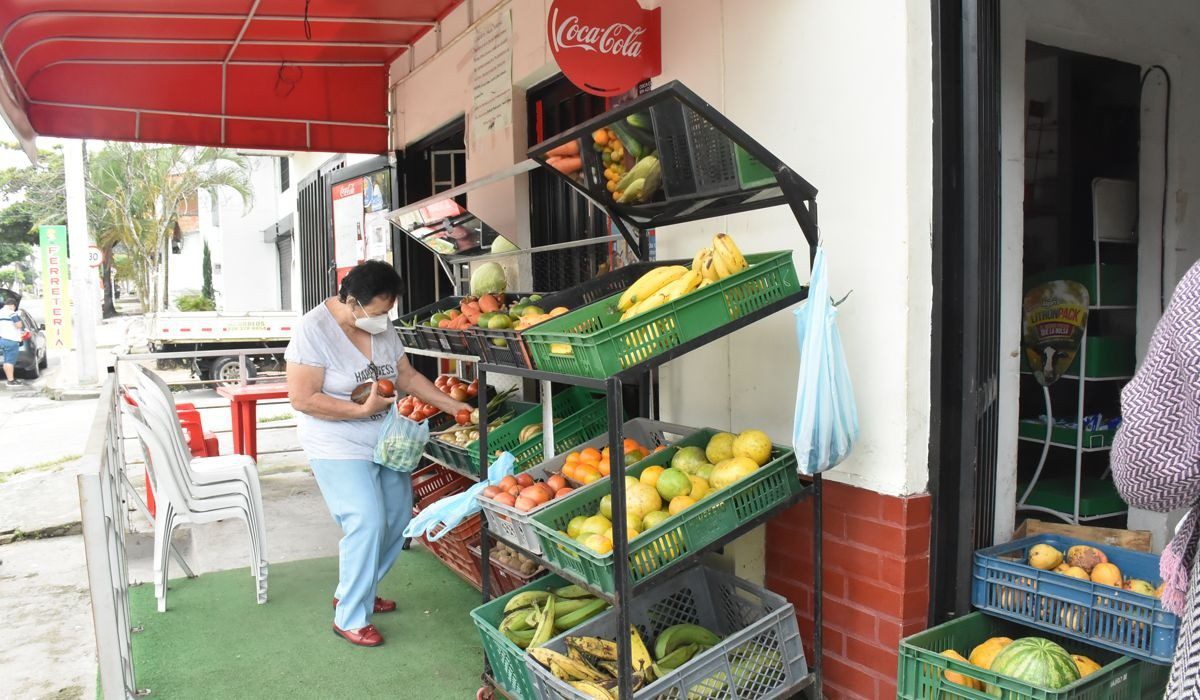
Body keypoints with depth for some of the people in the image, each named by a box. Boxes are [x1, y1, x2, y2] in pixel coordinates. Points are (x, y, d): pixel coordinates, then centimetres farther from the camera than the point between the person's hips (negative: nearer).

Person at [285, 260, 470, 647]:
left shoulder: (382, 327, 1)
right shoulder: (314, 331, -19)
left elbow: (407, 375, 10)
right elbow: (302, 399, -21)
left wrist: (451, 405, 4)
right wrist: (363, 410, -26)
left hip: (384, 441, 8)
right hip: (339, 448, -8)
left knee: (398, 517, 13)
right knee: (367, 523, -14)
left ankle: (352, 591, 32)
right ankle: (350, 618, 5)